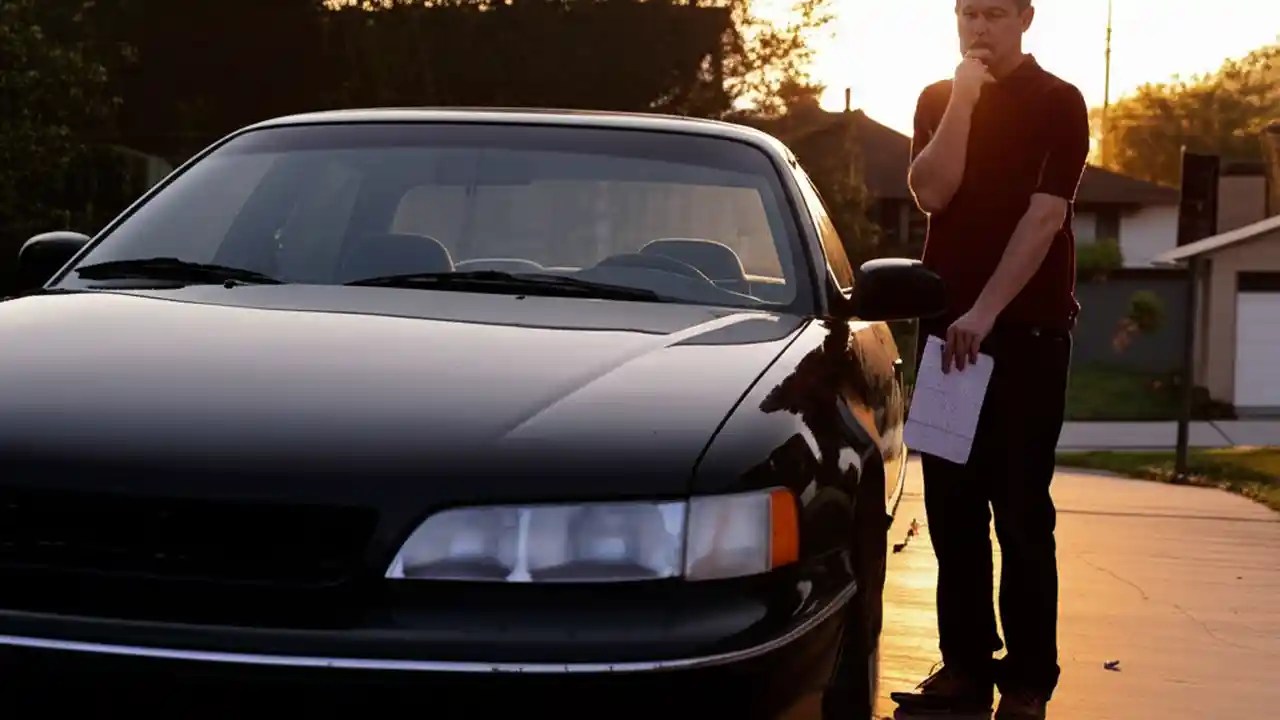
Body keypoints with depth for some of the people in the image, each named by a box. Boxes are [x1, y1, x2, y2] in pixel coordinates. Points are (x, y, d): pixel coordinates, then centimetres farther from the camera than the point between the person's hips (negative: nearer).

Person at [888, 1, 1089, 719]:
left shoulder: (1058, 103, -3)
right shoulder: (938, 99, 11)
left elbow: (1044, 215, -13)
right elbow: (931, 193, -5)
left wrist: (988, 312, -20)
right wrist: (963, 101, -12)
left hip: (1029, 328, -4)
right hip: (947, 324, 5)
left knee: (1021, 511, -4)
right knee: (953, 507, 5)